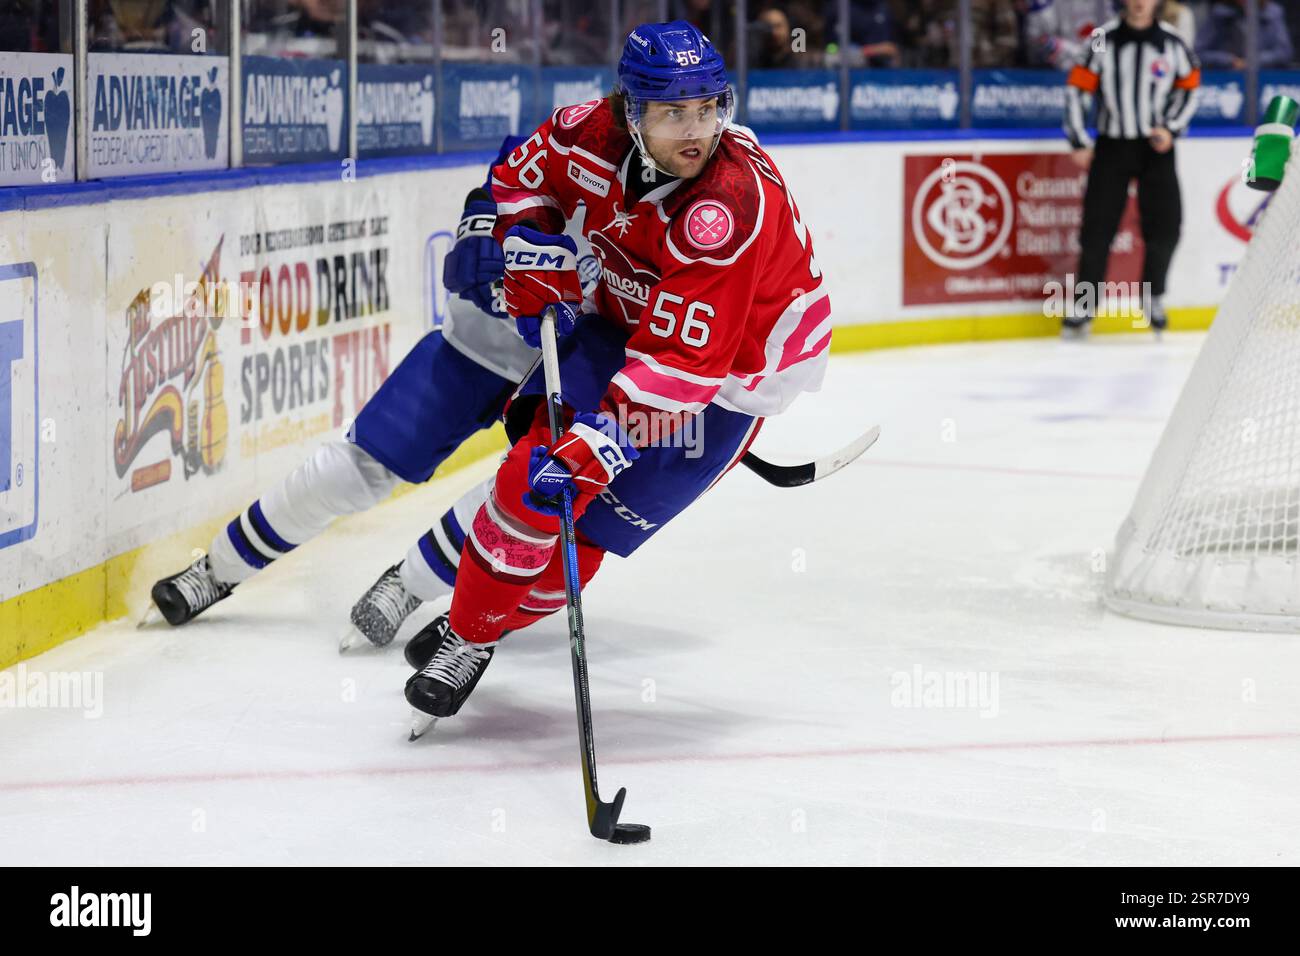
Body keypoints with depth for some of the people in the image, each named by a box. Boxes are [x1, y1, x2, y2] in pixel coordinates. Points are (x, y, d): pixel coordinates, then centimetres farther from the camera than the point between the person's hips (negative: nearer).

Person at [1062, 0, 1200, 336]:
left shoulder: (1170, 42, -1)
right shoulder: (1104, 40, -6)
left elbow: (1189, 85, 9)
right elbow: (1077, 87, -3)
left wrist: (1170, 128, -3)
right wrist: (1080, 142, -6)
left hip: (1156, 145, 1)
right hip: (1112, 144, -1)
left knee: (1165, 224, -5)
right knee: (1097, 226, -4)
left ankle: (1154, 296, 15)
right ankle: (1084, 304, 6)